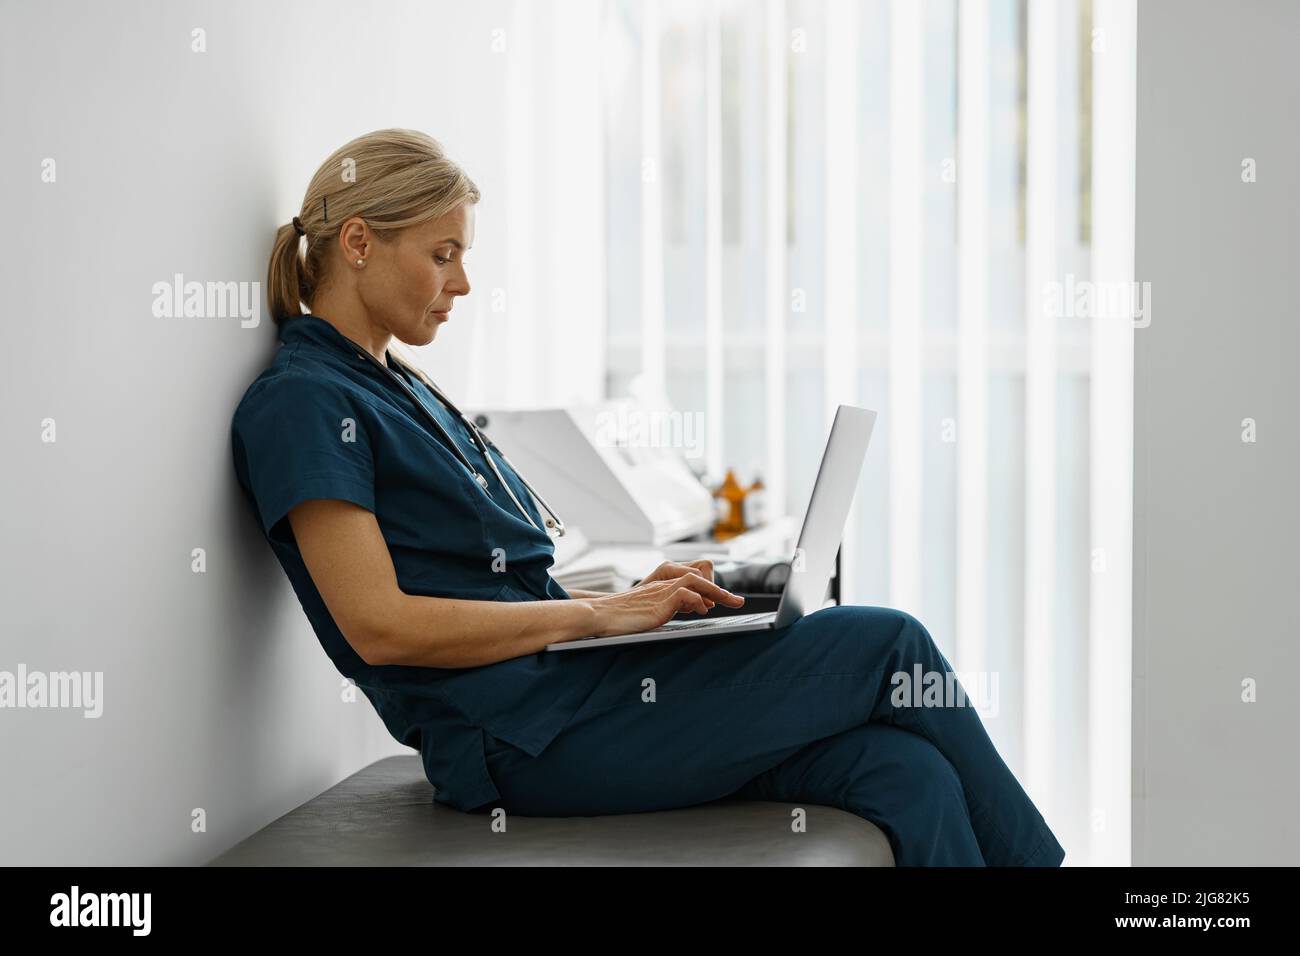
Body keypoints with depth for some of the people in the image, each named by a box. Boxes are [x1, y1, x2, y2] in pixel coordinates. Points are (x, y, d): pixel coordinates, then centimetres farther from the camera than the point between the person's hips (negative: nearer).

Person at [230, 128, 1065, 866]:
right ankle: (1030, 855, 7)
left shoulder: (405, 392, 21)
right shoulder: (301, 405, -7)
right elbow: (379, 624, -17)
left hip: (570, 693, 8)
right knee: (886, 645, -10)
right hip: (524, 742, -8)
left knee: (905, 775, -12)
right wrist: (597, 612, -14)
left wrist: (628, 597, 4)